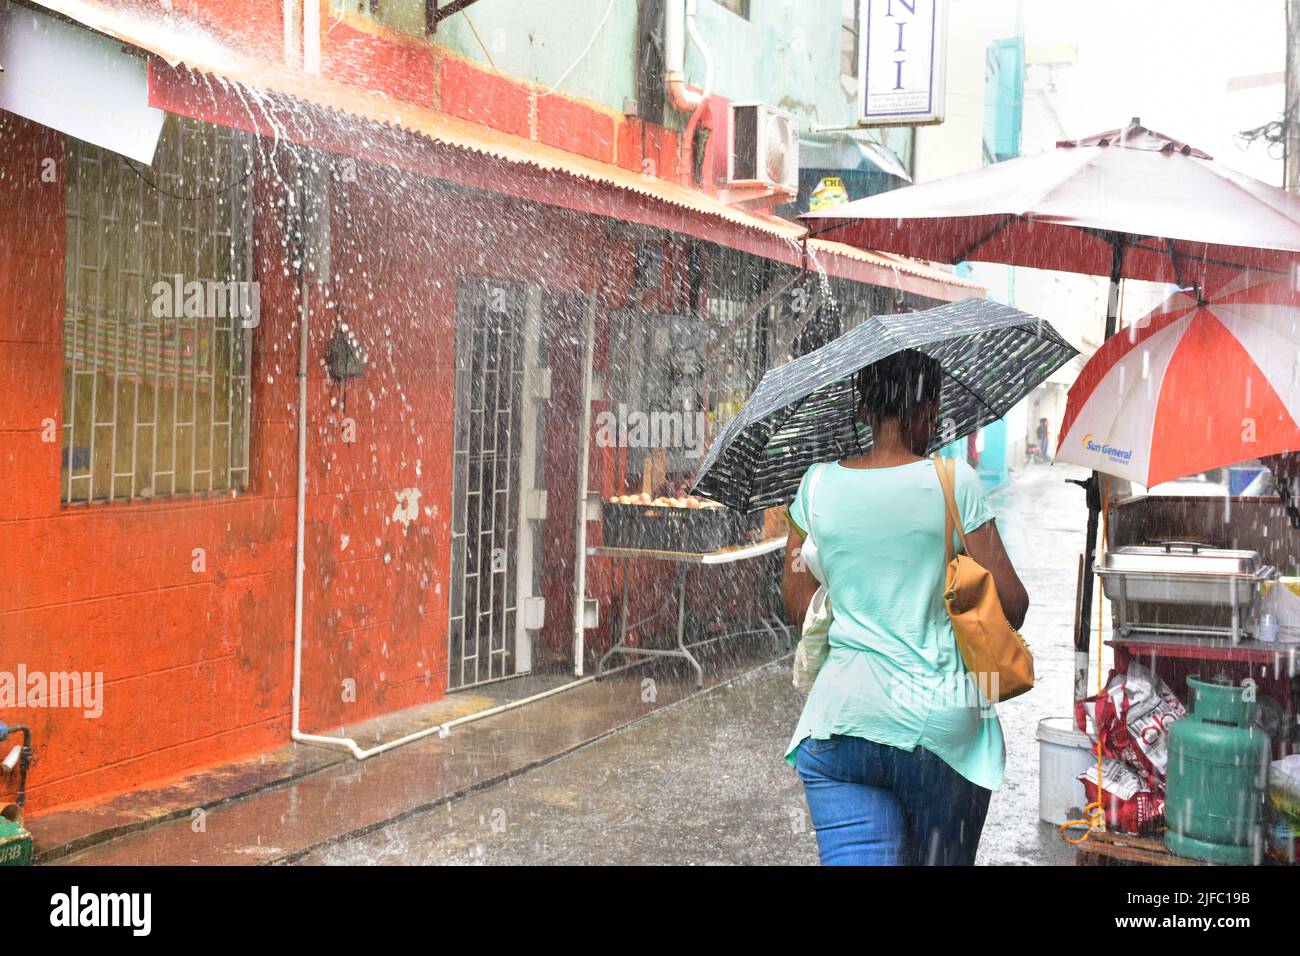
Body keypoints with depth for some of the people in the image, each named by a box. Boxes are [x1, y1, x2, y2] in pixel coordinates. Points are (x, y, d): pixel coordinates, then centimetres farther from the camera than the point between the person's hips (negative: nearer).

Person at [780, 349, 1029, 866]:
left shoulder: (818, 487, 4)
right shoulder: (955, 483, -5)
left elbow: (797, 605, 11)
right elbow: (1011, 606, -4)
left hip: (840, 717, 2)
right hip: (940, 725, -2)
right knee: (938, 860, 15)